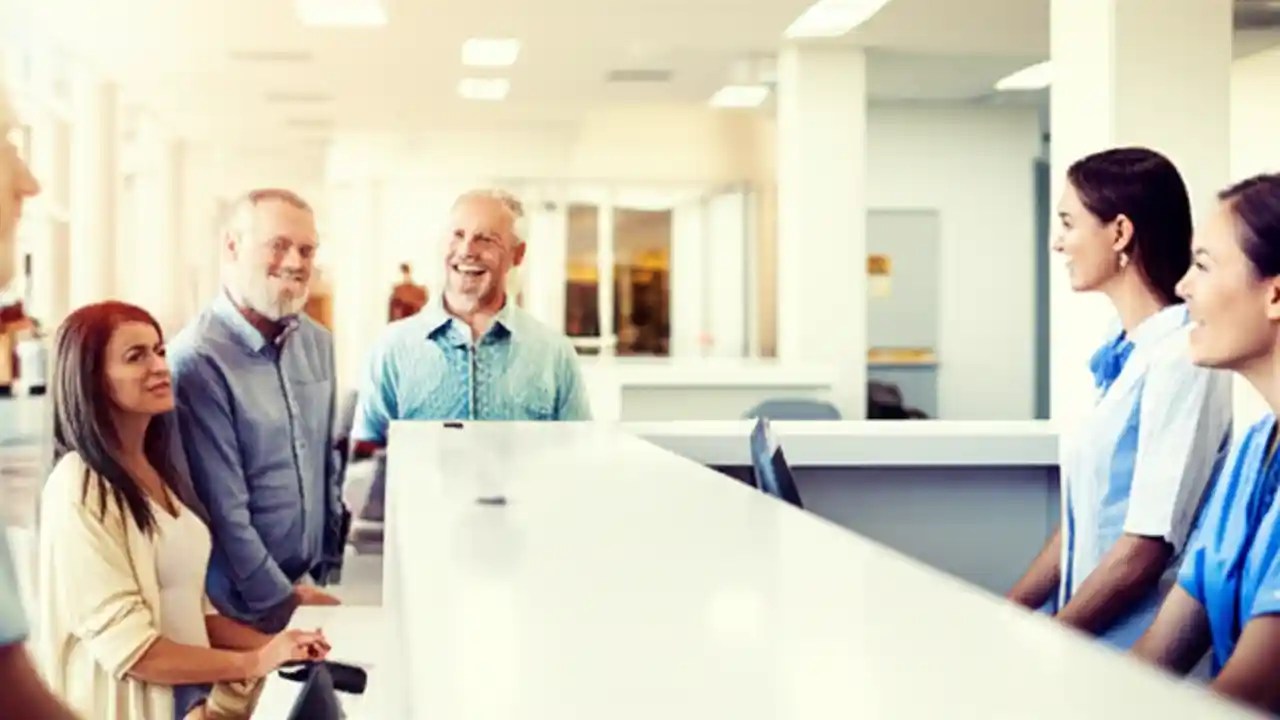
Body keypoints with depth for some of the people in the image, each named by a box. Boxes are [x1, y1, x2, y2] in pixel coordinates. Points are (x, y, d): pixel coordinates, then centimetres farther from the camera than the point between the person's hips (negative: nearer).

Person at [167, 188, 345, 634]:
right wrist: (280, 601, -13)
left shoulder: (317, 343, 5)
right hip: (237, 609, -6)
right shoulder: (198, 359, -18)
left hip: (307, 588, 6)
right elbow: (223, 509, -18)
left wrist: (327, 572, 10)